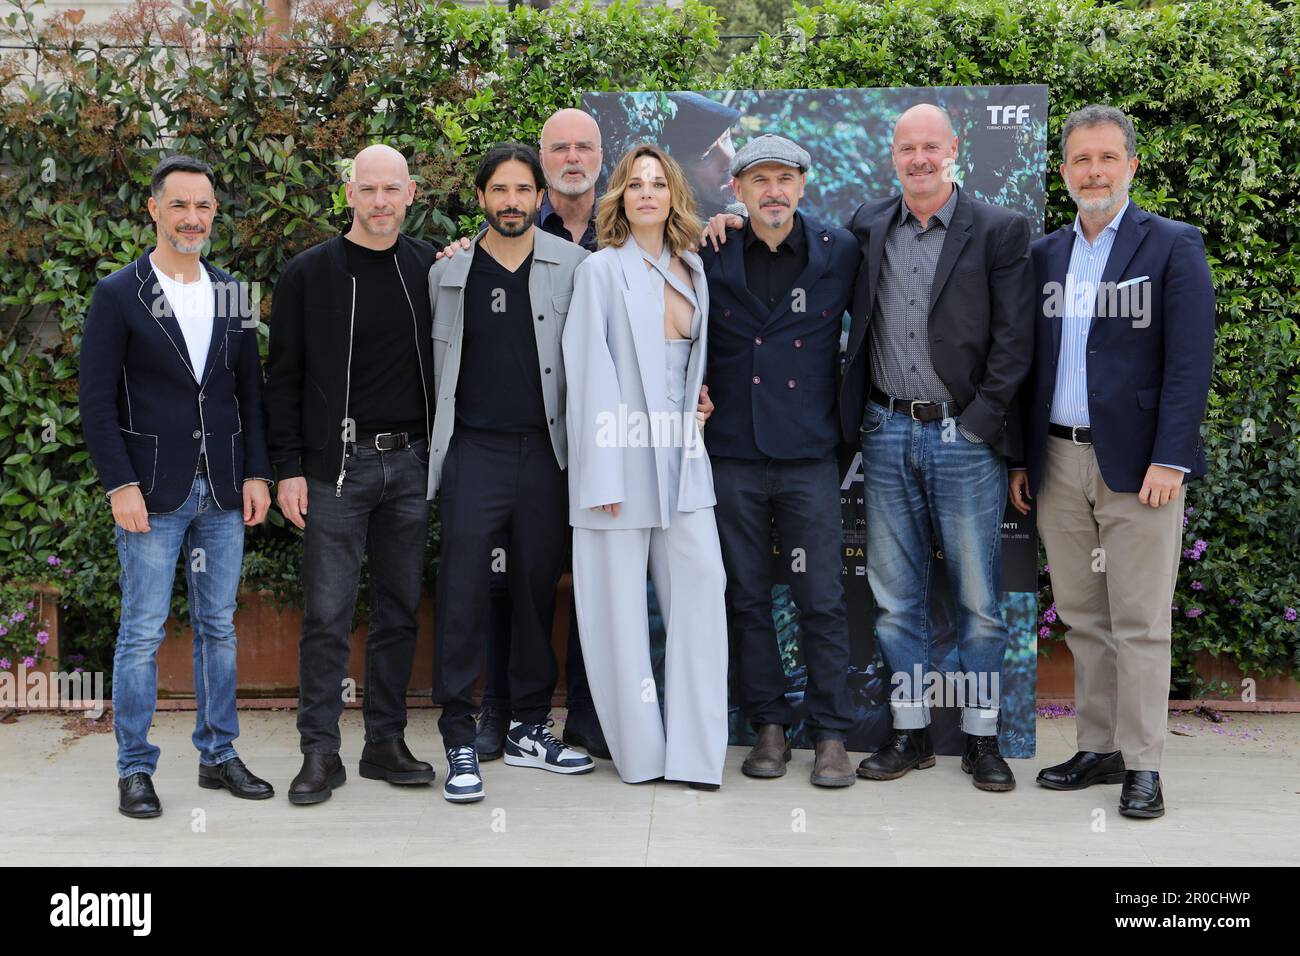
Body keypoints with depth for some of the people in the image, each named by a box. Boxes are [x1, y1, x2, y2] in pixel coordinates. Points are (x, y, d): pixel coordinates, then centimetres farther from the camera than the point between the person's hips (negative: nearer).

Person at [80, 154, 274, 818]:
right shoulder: (118, 295, -2)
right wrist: (121, 485, -12)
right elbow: (97, 400, -5)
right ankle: (135, 770, 11)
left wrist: (256, 473, 4)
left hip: (223, 495, 4)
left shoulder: (231, 295, 11)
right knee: (142, 634, 0)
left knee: (218, 629, 11)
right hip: (153, 493, -4)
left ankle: (219, 756, 21)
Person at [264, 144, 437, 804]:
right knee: (327, 614, -2)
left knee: (399, 608, 9)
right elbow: (284, 377, 0)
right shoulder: (309, 273, 1)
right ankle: (320, 753, 8)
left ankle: (386, 742, 19)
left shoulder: (428, 267, 8)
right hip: (337, 464, -3)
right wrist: (289, 467, -5)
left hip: (410, 461, 3)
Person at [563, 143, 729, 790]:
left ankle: (694, 750, 5)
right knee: (619, 606, 0)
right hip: (621, 456, -5)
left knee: (702, 588, -2)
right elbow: (589, 374, -8)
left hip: (680, 457, 5)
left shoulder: (692, 271, 14)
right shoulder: (602, 269, -2)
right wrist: (602, 472, -13)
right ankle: (639, 751, 12)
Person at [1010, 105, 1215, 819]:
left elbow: (1190, 359, -8)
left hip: (1135, 463, -5)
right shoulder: (1045, 254, 13)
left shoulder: (1173, 246, -1)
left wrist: (1169, 460, -16)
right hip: (1058, 462, 5)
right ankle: (1099, 748, 21)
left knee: (1139, 623, -1)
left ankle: (1143, 765, 8)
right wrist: (1021, 458, 10)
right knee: (1082, 619, 10)